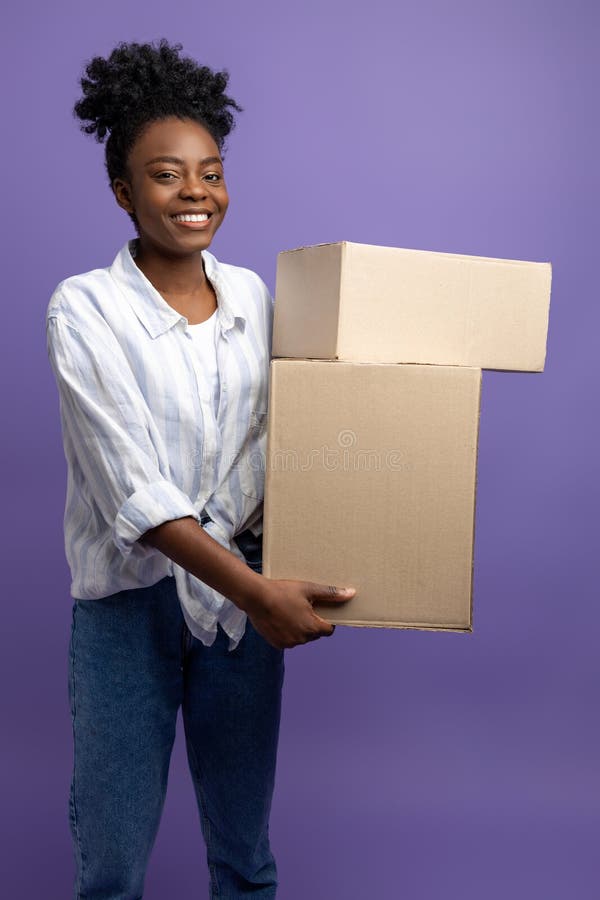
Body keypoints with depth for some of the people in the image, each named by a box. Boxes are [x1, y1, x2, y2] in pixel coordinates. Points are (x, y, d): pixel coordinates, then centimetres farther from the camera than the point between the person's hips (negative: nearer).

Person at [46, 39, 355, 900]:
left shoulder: (251, 294, 4)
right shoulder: (84, 308, -11)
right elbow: (133, 489, -18)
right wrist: (256, 592, -23)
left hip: (246, 595, 4)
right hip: (130, 602, -3)